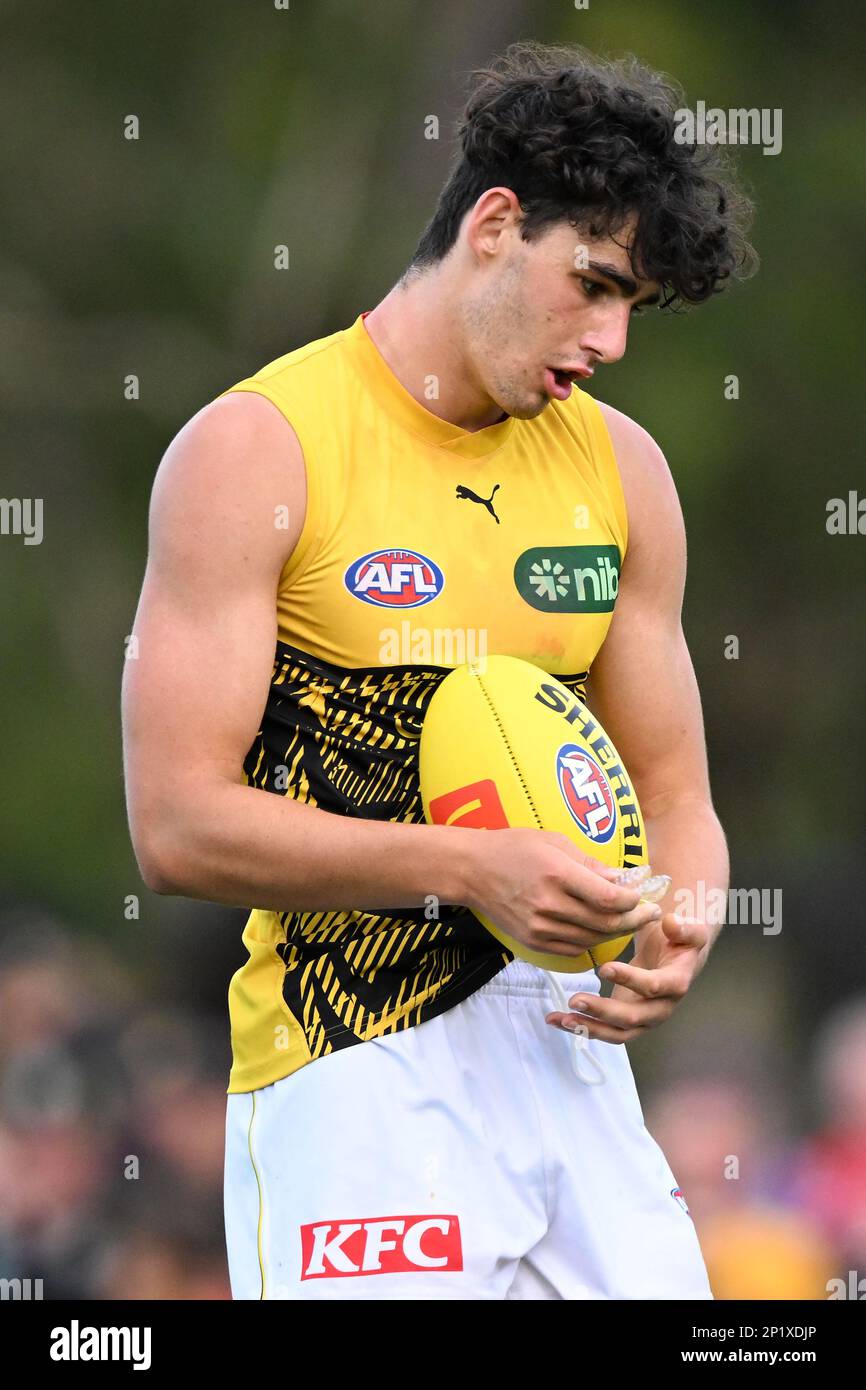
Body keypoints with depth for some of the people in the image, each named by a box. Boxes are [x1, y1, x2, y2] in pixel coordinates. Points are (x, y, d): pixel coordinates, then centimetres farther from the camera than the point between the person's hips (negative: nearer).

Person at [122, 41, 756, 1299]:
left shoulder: (621, 467, 12)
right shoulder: (258, 451, -7)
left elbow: (672, 792, 17)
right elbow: (180, 827, -13)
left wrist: (671, 934, -6)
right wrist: (471, 870, -21)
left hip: (571, 1049, 6)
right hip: (354, 1077, -6)